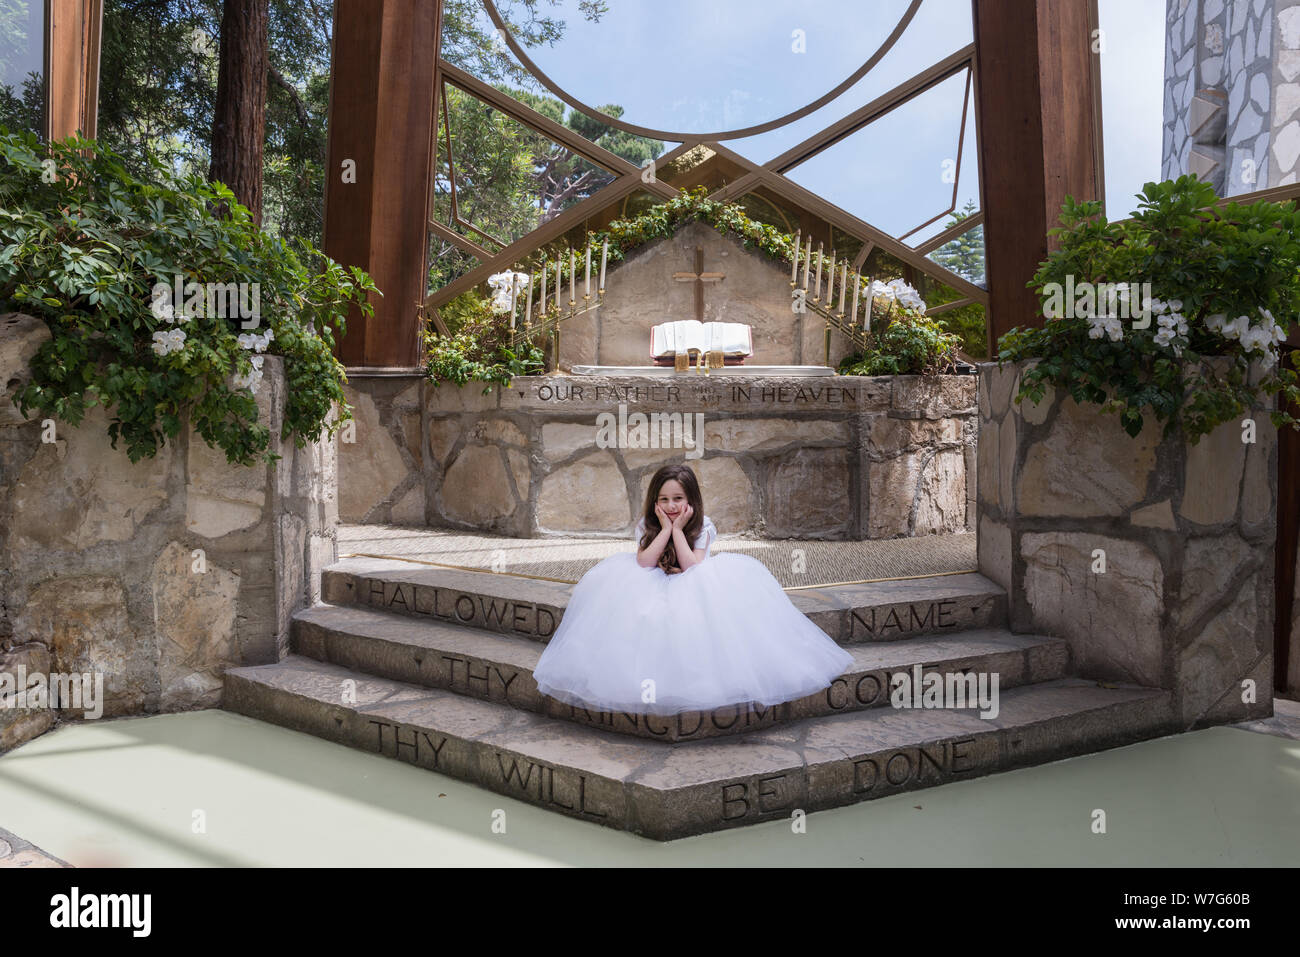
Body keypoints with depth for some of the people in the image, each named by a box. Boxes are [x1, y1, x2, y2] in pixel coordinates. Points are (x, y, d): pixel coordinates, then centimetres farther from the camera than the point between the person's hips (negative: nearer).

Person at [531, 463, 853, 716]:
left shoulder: (702, 526, -7)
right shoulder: (647, 525, -3)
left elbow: (692, 567, -21)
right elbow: (643, 563, -19)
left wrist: (678, 529, -20)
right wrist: (665, 528, -19)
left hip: (692, 593, -2)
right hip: (654, 592, 2)